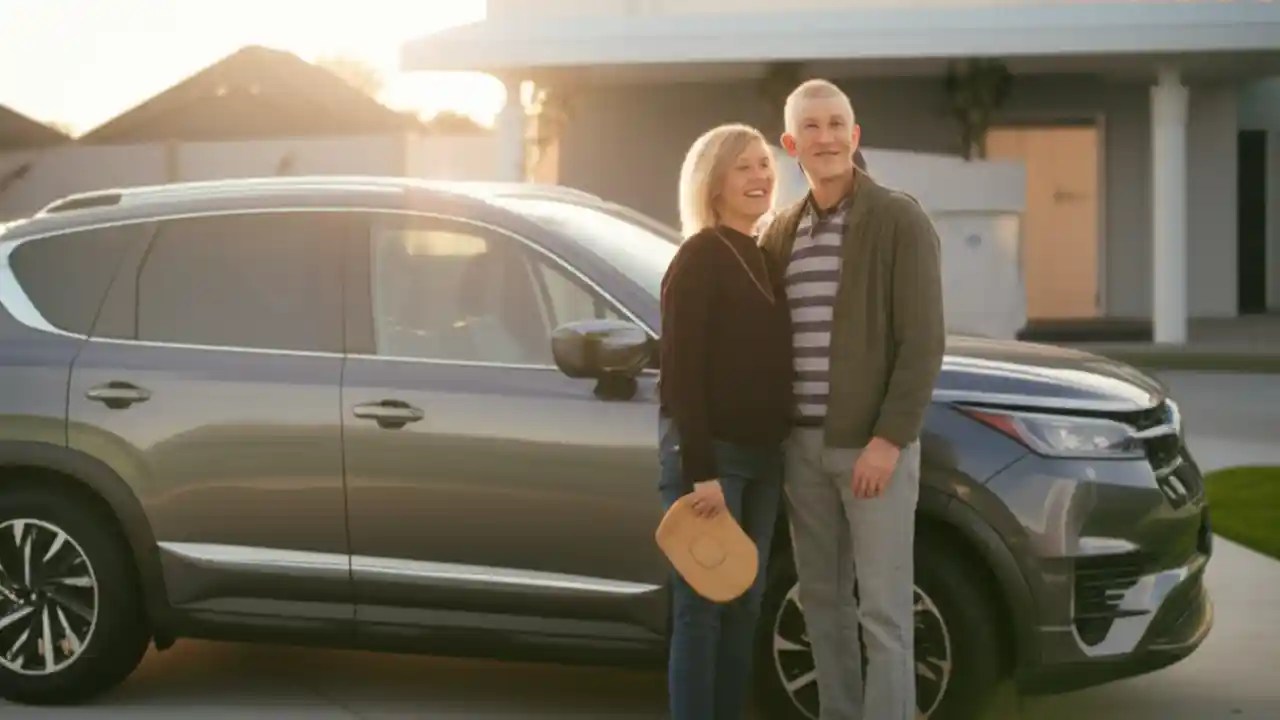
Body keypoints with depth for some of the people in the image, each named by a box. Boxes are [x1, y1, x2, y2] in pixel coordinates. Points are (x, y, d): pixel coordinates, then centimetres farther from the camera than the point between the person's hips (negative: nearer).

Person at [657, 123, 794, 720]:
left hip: (762, 455, 8)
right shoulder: (699, 258, -11)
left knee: (744, 605, 13)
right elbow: (681, 372, -17)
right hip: (710, 455, -8)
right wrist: (701, 470, -21)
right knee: (701, 609, -5)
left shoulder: (764, 258, 13)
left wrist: (781, 450, 9)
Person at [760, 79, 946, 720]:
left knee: (883, 609, -4)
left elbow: (923, 341, -11)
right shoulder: (781, 232, 12)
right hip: (802, 443, 6)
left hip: (872, 444, -6)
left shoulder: (899, 220, -5)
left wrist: (889, 438, -17)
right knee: (822, 600, 11)